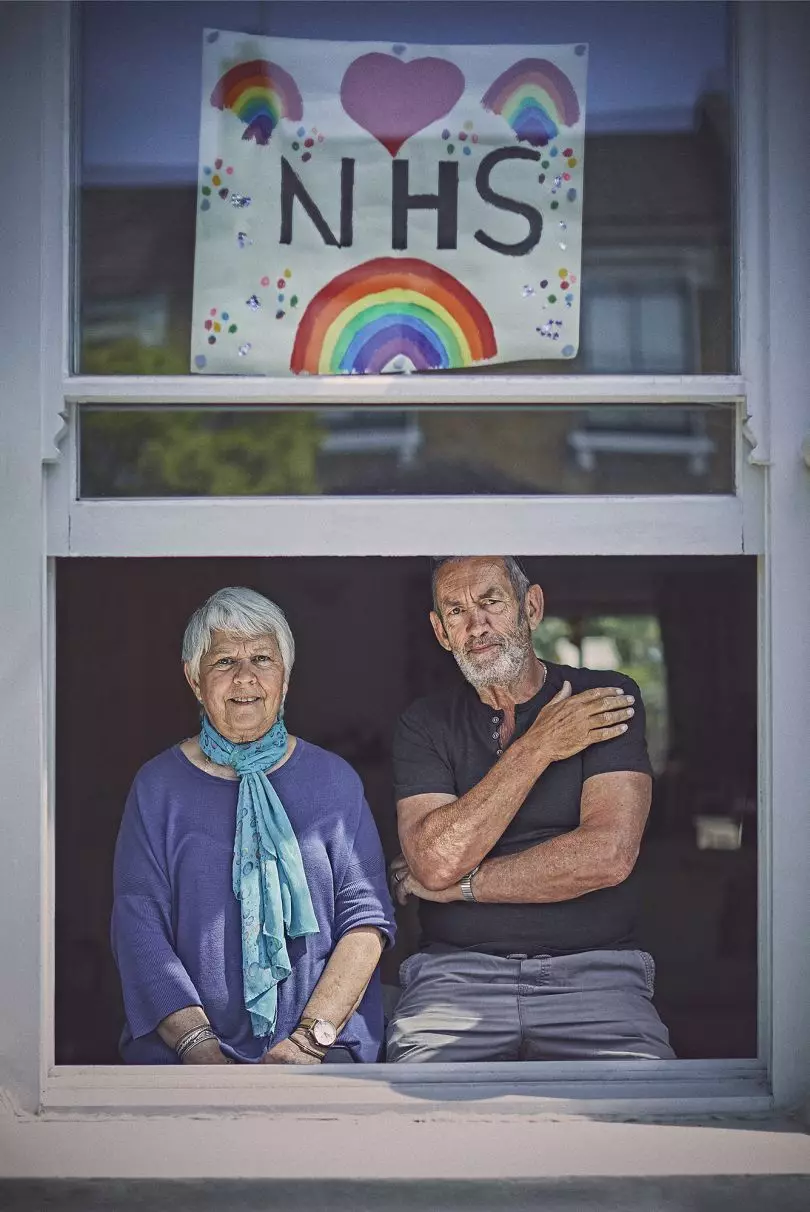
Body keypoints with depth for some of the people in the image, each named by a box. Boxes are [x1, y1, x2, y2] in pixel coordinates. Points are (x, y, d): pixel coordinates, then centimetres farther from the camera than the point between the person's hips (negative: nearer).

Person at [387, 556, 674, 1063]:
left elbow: (608, 855, -10)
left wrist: (458, 883, -4)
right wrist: (538, 747, -7)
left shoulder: (607, 699, 4)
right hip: (456, 971, 1)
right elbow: (436, 863, -8)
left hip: (593, 971, 0)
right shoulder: (426, 725, 9)